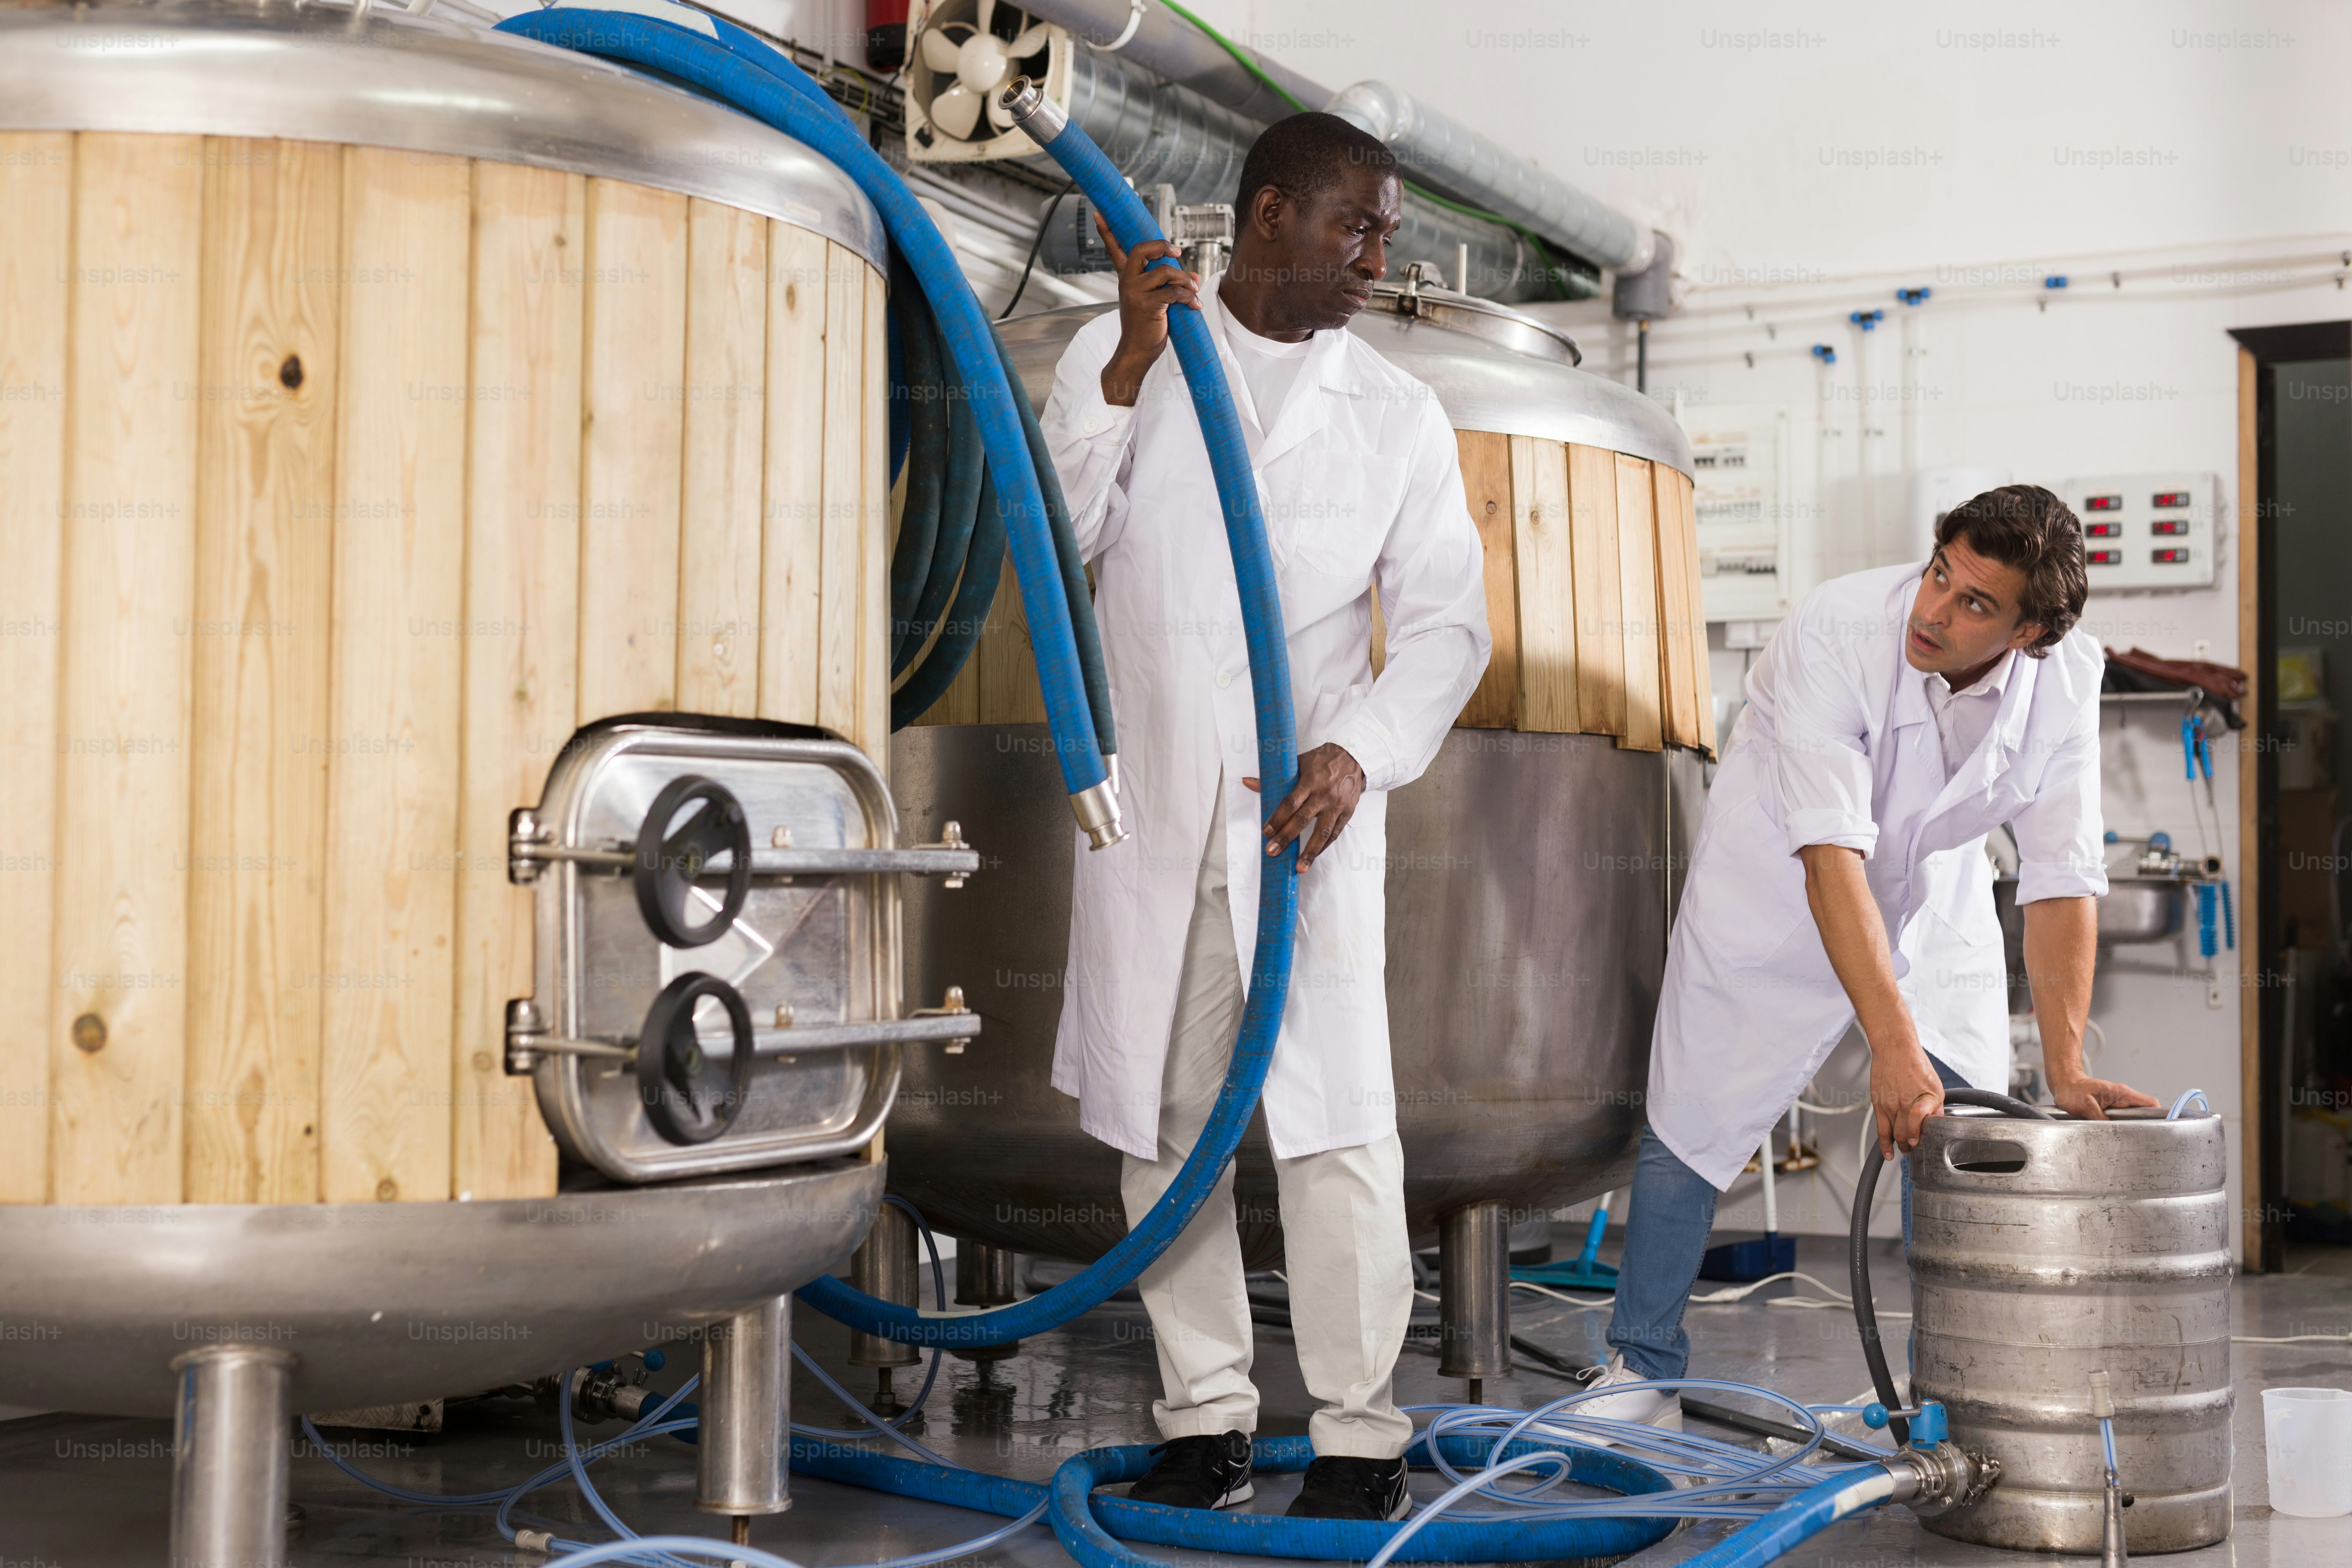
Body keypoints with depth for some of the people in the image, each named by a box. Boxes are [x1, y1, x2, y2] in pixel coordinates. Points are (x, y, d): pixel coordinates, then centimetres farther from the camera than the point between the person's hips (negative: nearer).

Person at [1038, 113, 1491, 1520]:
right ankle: (1208, 1416, 17)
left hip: (1310, 817, -1)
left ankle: (1361, 1432, 5)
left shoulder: (1400, 415, 8)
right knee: (1161, 1117, 6)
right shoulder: (1119, 356, 7)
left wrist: (1361, 752, -14)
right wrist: (1131, 370, -13)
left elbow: (1447, 623, 3)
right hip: (1148, 808, 1)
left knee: (1339, 1123, -6)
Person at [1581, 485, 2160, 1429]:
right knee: (1689, 1123, -2)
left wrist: (2066, 1068, -30)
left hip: (1933, 890, 4)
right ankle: (1642, 1373, 14)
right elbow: (1831, 855, -40)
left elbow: (2063, 880, -21)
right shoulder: (1835, 635, -35)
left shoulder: (2064, 679, -22)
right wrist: (1893, 1045, -47)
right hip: (1779, 883, -3)